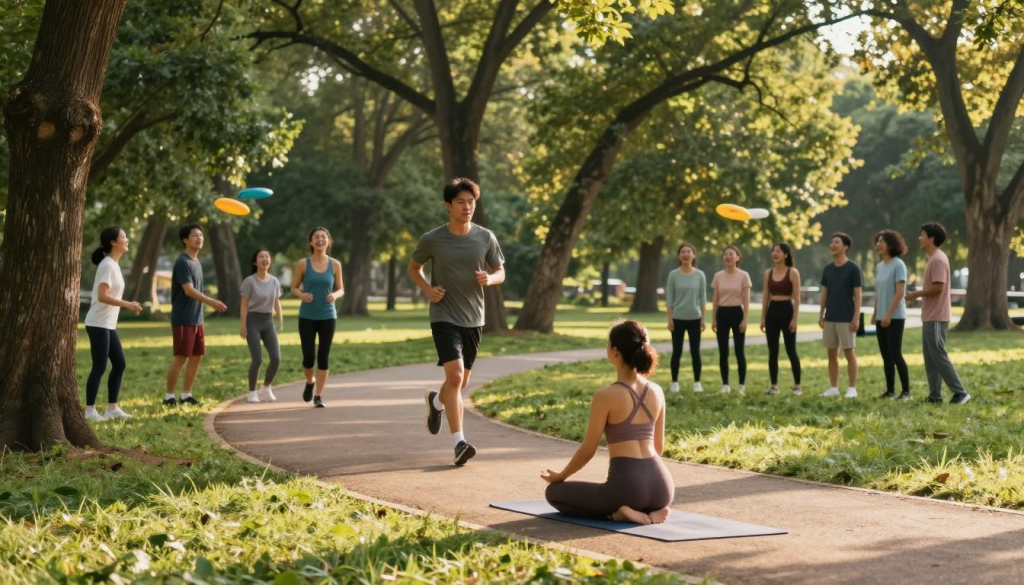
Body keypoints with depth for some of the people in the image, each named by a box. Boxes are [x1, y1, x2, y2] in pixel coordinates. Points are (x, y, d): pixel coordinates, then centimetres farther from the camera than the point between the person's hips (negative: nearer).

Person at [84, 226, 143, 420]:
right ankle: (89, 410, -2)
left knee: (119, 364, 11)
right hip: (98, 324, -10)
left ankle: (112, 408, 17)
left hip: (108, 324, 10)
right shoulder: (107, 265, -15)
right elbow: (102, 296, -24)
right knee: (99, 367, -7)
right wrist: (128, 305, -25)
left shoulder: (113, 264, 13)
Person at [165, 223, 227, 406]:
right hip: (183, 319, -9)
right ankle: (169, 397, 1)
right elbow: (189, 290, -25)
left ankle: (186, 395, 16)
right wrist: (211, 302, -35)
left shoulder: (197, 263, 14)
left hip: (197, 319, 9)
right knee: (181, 357, -7)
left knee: (197, 356, 8)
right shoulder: (183, 262, -14)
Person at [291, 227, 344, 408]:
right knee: (309, 357, -3)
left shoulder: (335, 264, 2)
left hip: (328, 317, 1)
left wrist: (335, 295, -14)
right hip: (307, 317, -1)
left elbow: (341, 289, 9)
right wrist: (301, 295, -17)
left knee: (323, 357, -1)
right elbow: (294, 287, 4)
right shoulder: (303, 264, -2)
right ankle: (310, 382, 29)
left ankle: (319, 396, 7)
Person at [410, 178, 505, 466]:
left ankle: (436, 401, 49)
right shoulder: (432, 240, -6)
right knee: (455, 376, -18)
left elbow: (500, 272, 10)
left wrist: (489, 278, -14)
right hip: (444, 317, -4)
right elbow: (414, 267, 11)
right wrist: (428, 289, -8)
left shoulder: (486, 238, -1)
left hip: (473, 318, 4)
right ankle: (459, 442, -17)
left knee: (461, 381, 15)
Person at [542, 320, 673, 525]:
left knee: (554, 492, 17)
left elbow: (588, 450, -2)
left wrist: (560, 476, 15)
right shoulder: (657, 392, 8)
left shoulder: (605, 396, -9)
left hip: (627, 486, -6)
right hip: (662, 486, 6)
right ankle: (651, 510, 9)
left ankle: (617, 513, -3)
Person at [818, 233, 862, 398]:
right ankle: (833, 387, 13)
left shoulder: (853, 268, -6)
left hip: (846, 319, -5)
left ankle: (852, 388, 4)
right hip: (830, 318, 5)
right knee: (832, 353, 7)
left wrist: (856, 318, -13)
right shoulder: (827, 269, 9)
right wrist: (821, 315, 8)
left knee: (849, 352, -1)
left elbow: (857, 294, -7)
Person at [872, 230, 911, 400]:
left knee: (895, 354, -9)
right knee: (886, 355, 7)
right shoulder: (879, 267, 12)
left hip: (895, 317, -7)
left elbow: (900, 293, -15)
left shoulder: (898, 265, -9)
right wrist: (875, 313, 11)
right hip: (881, 318, 7)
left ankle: (906, 391, -4)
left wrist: (889, 314, -18)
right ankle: (890, 390, 12)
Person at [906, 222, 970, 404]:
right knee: (930, 358, 11)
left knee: (938, 356, -9)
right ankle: (935, 396, 13)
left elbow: (938, 287, -23)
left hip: (936, 318, -10)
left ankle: (960, 393, -7)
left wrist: (916, 294, -12)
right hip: (930, 316, 10)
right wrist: (919, 294, 10)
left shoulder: (938, 259, -16)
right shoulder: (933, 258, 16)